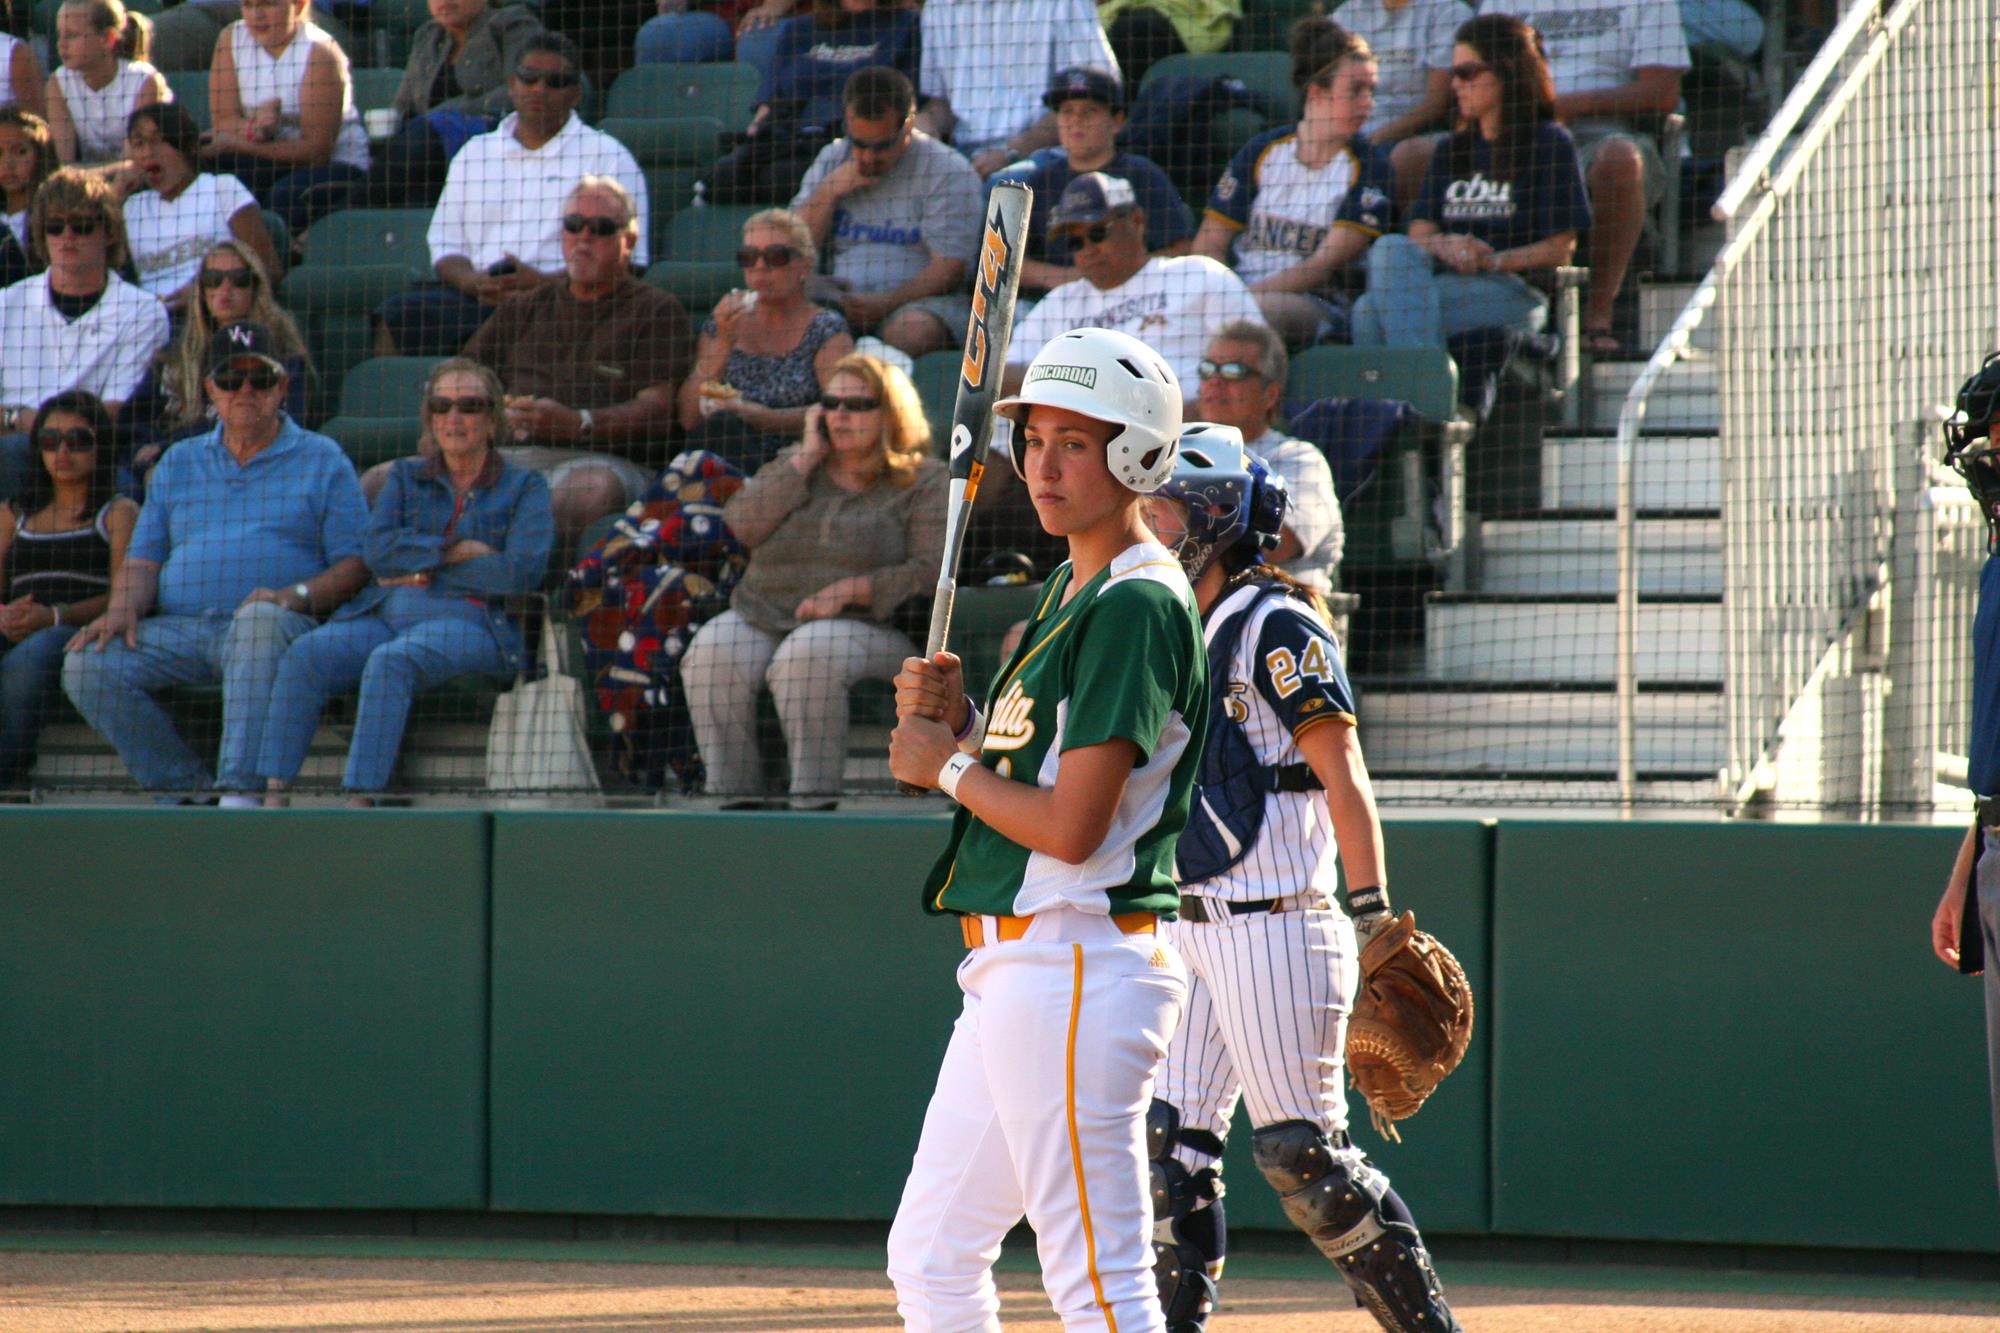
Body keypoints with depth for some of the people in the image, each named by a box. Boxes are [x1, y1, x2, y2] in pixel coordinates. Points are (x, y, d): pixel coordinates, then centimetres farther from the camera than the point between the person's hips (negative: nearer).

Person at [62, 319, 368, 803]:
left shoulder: (322, 460, 14)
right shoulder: (179, 463, 26)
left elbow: (356, 564, 6)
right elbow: (142, 560, 21)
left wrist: (299, 595, -14)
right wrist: (123, 608, -2)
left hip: (287, 629, -4)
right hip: (177, 630, 4)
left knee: (260, 620, -41)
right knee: (87, 664, -23)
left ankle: (240, 792, -46)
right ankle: (189, 787, -16)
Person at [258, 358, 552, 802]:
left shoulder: (523, 486, 11)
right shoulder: (406, 476, 22)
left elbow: (523, 571, -6)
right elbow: (377, 550, 5)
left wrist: (425, 572, -2)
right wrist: (456, 550, -4)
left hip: (467, 620, -4)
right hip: (384, 614, 4)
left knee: (390, 661, -37)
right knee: (306, 653, -26)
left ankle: (360, 802, -44)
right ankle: (273, 796, -34)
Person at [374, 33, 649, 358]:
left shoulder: (608, 157, 10)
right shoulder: (474, 154, 24)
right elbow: (446, 246, 20)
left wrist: (545, 282, -14)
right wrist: (472, 280, -5)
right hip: (476, 295, 4)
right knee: (395, 317, -24)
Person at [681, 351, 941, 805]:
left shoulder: (921, 482, 9)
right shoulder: (792, 465, 22)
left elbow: (932, 569, -5)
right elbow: (742, 525, 4)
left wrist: (849, 590, -15)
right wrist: (807, 457, 3)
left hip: (864, 627, -4)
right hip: (761, 617, 4)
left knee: (808, 656, -38)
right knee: (711, 655, -28)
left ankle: (813, 799, -38)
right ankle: (729, 797, -29)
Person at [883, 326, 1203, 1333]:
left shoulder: (1136, 605, -14)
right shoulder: (1064, 592, 17)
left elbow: (1071, 827, -20)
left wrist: (946, 765, -6)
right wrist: (956, 722, 4)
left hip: (1080, 969, -11)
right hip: (1011, 973, 11)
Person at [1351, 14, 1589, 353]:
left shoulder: (1550, 144, 5)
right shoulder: (1451, 151, 25)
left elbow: (1560, 250, -1)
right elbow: (1420, 232, 15)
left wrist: (1492, 261, -14)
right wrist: (1444, 246, -9)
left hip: (1514, 293, -6)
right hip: (1448, 280, 6)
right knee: (1392, 249, -29)